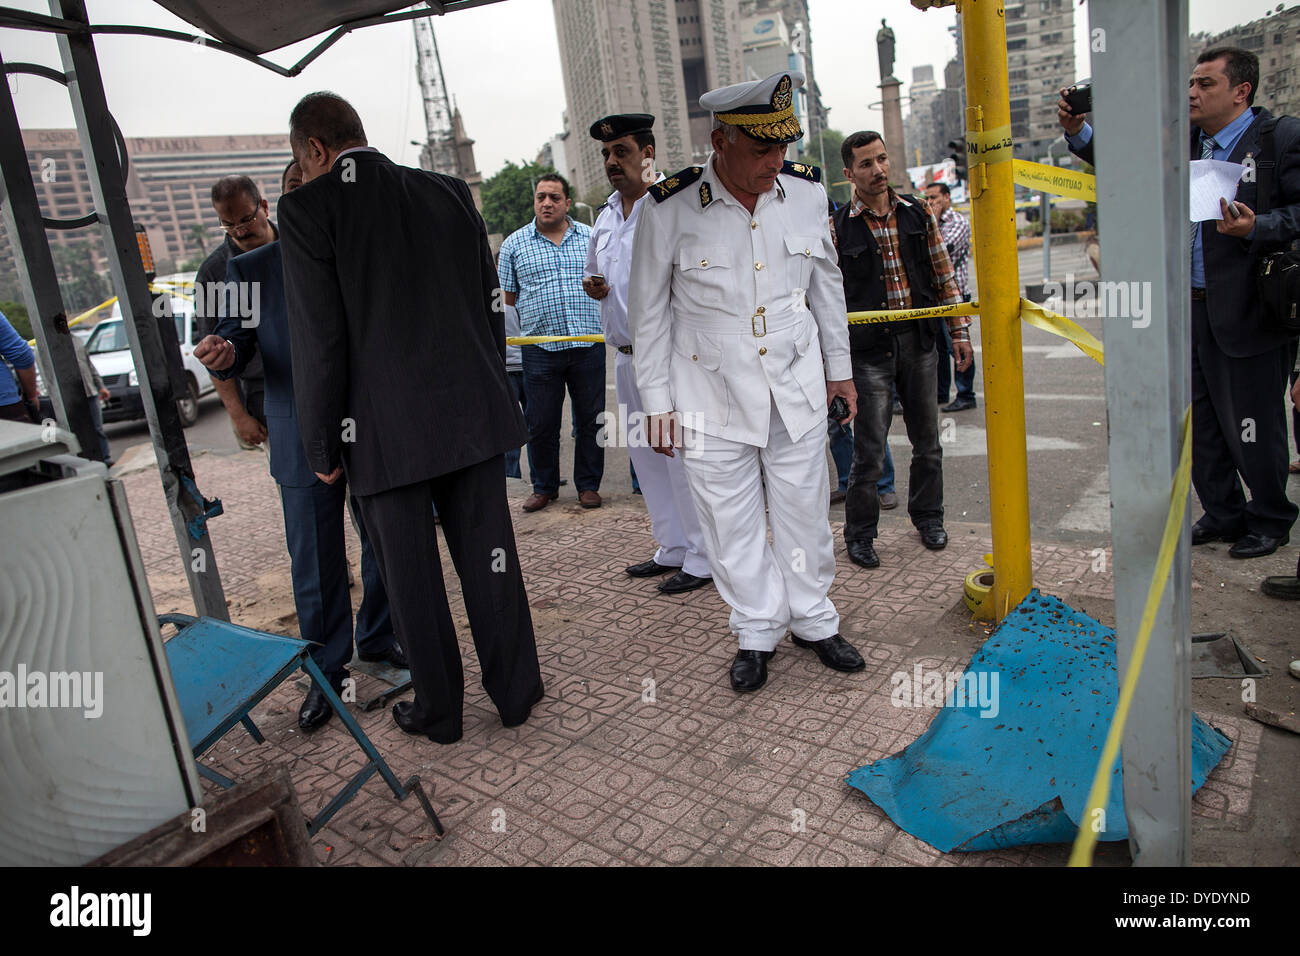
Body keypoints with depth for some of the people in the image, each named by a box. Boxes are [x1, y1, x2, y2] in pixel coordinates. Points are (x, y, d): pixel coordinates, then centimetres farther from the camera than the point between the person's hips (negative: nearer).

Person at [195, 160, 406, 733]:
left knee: (386, 546, 13)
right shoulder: (251, 270, 5)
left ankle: (378, 639, 35)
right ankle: (326, 670, 22)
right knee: (316, 562, 5)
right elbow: (234, 341, 2)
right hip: (303, 439, -1)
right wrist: (220, 356, -22)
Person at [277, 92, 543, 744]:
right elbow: (488, 306, 10)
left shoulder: (309, 207, -7)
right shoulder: (449, 193, 7)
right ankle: (516, 692, 26)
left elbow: (318, 338, -11)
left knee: (410, 574, 10)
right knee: (488, 554, 13)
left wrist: (321, 447, -2)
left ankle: (439, 712, 26)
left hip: (386, 430, -4)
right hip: (473, 414, 4)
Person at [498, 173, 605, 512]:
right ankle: (544, 487, 21)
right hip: (540, 348, -1)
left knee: (591, 419, 6)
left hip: (589, 346, 1)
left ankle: (588, 485, 20)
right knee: (541, 423, 4)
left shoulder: (590, 238, 10)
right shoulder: (514, 244, 7)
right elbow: (505, 299, 9)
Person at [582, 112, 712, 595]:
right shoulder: (605, 216, 16)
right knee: (644, 455, 13)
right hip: (625, 356, 8)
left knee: (681, 454, -5)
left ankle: (704, 557, 8)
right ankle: (673, 549, 26)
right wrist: (591, 283, 7)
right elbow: (593, 270, 27)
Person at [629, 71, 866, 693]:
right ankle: (757, 634, 27)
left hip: (797, 387, 3)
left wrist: (839, 368, 16)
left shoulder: (806, 191, -3)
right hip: (712, 397, -2)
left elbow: (826, 285, 11)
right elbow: (649, 312, -3)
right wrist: (657, 402, -2)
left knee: (804, 512, 12)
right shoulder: (669, 209, -13)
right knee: (732, 524, 7)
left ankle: (814, 622, 32)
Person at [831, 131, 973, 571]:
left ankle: (928, 516, 33)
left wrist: (959, 331, 8)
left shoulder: (918, 213, 7)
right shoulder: (838, 227, -4)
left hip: (919, 340, 4)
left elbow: (943, 275, 12)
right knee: (869, 448, -1)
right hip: (870, 347, -3)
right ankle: (860, 533, 16)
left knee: (927, 439, 13)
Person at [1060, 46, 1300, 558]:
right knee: (1199, 423, 14)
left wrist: (1256, 228, -24)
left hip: (1248, 312, -6)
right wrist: (1079, 133, -4)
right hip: (1191, 308, 6)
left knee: (1253, 427, 4)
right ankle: (1223, 514, 32)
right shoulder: (1185, 142, 11)